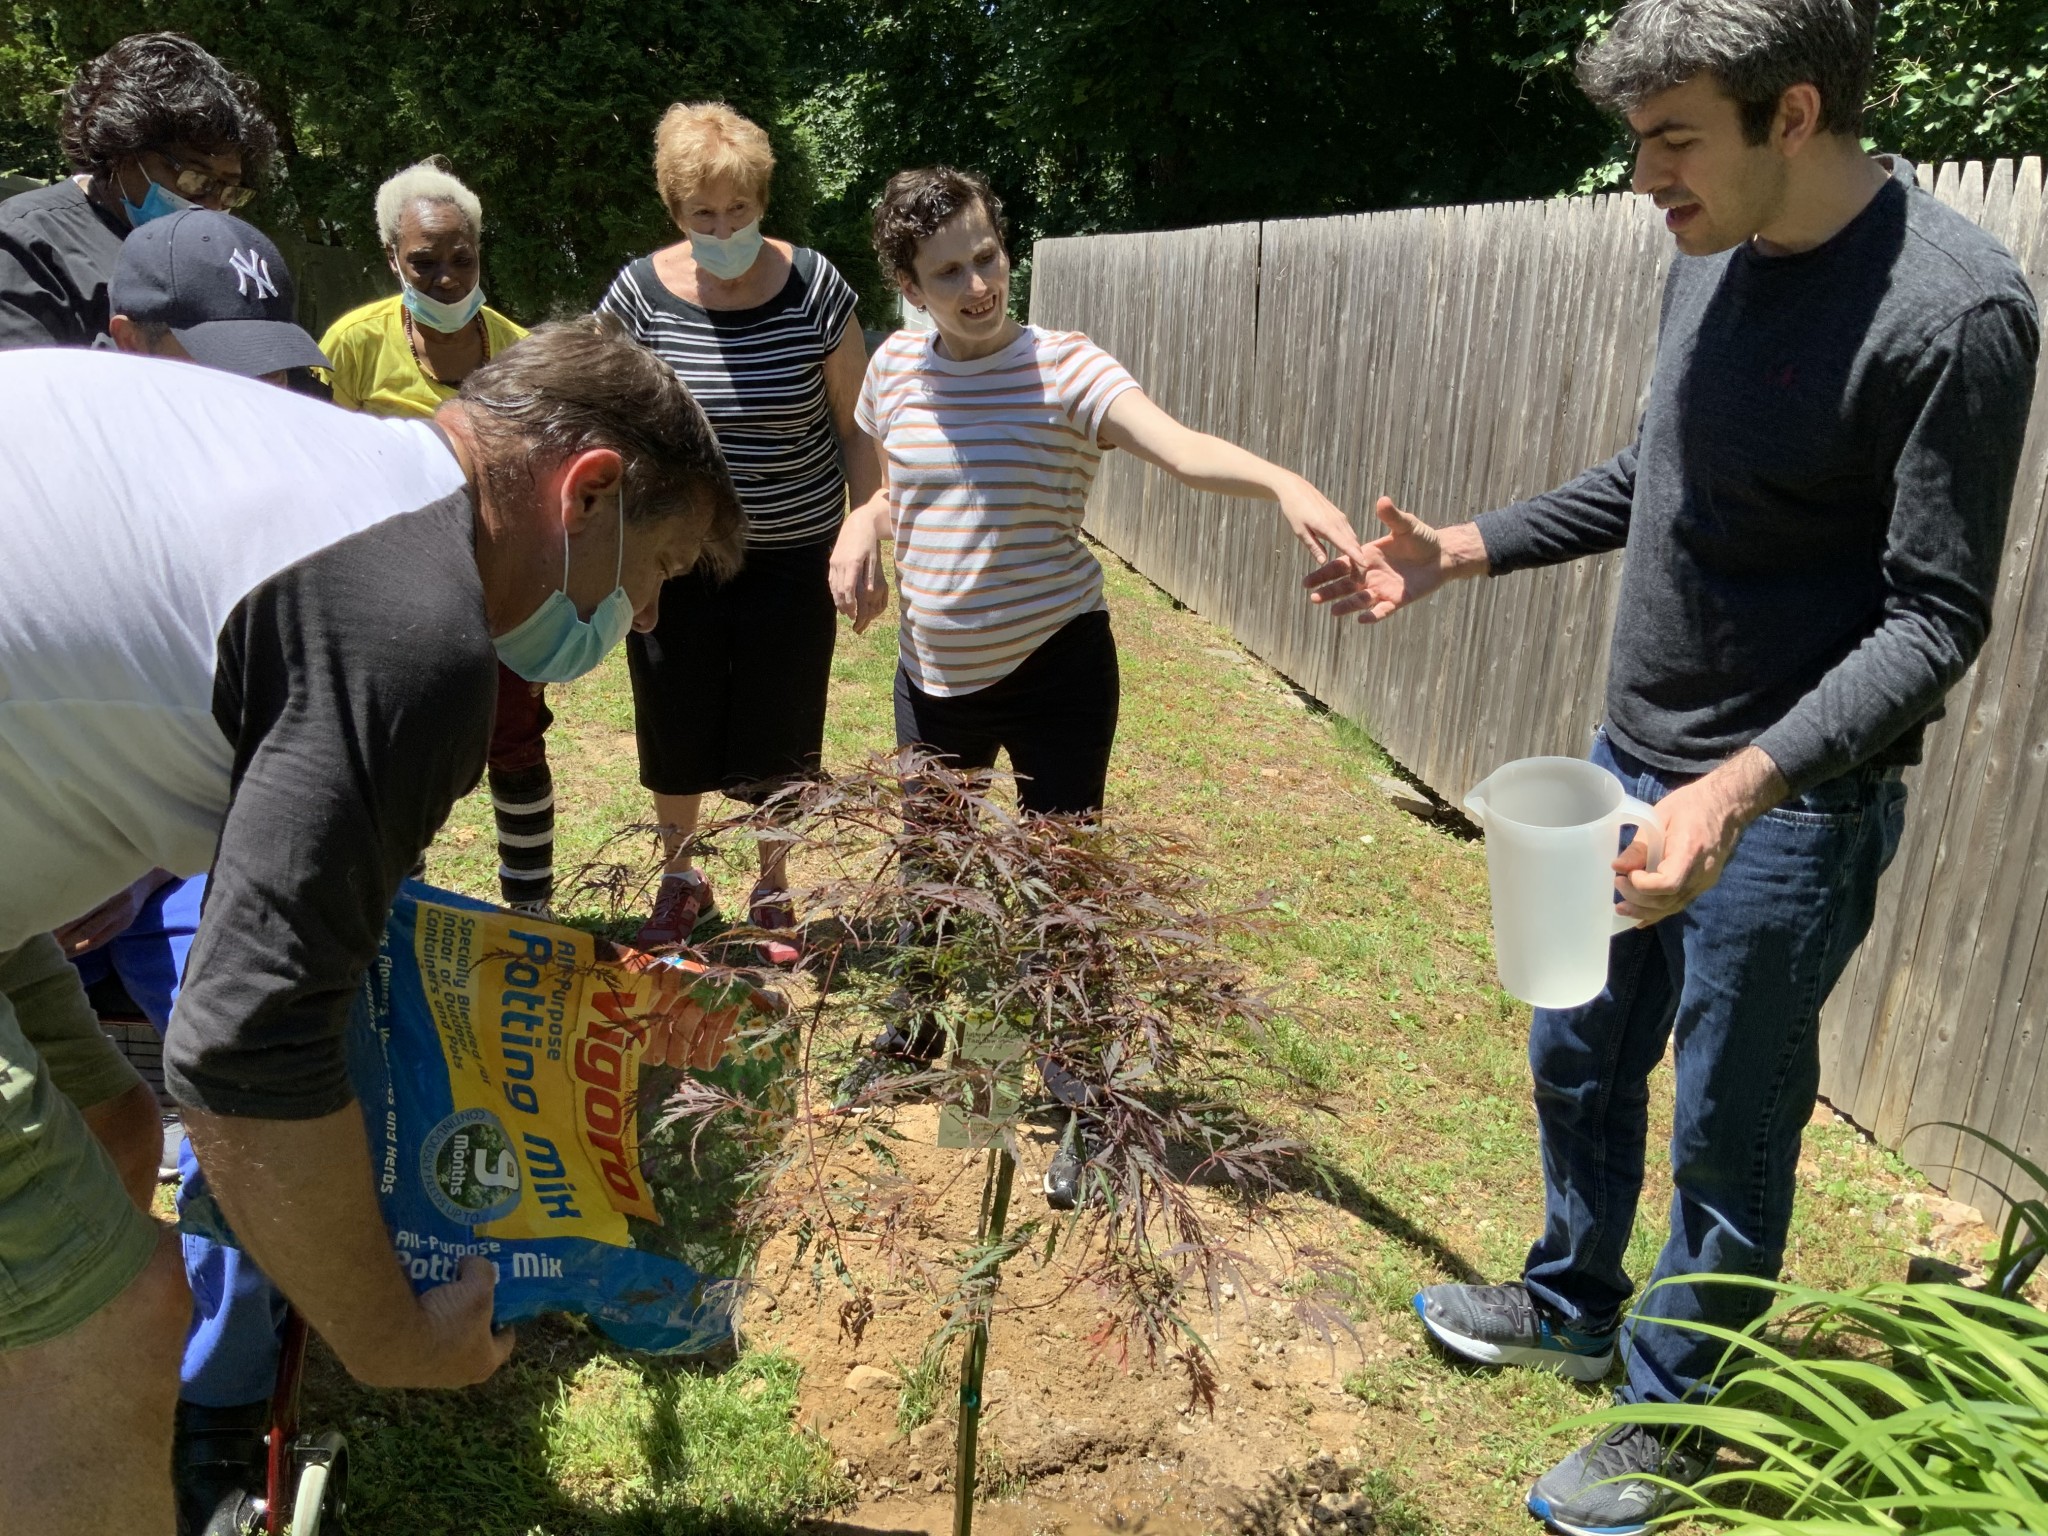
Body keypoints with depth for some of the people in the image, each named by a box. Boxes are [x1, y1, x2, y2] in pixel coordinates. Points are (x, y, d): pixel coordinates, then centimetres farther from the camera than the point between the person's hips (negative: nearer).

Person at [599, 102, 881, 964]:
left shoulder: (814, 288, -8)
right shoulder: (639, 294, -7)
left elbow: (854, 425, -2)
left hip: (792, 558, -1)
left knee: (778, 740, 8)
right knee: (675, 735, 12)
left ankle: (772, 893, 31)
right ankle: (680, 881, 36)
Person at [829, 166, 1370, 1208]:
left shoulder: (1063, 367, -15)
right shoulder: (894, 369, 0)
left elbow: (1178, 446, -33)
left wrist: (1282, 482, -52)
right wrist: (861, 525, -6)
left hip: (1054, 669, -5)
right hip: (934, 668, 5)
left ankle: (1083, 1104, 23)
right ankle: (913, 1029, 49)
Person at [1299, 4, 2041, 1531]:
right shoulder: (1716, 253, 3)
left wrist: (1745, 783, -31)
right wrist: (1463, 550, 8)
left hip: (1785, 808, -7)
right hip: (1635, 767, 8)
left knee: (1727, 1136, 10)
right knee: (1579, 1059, 21)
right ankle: (1572, 1307, 45)